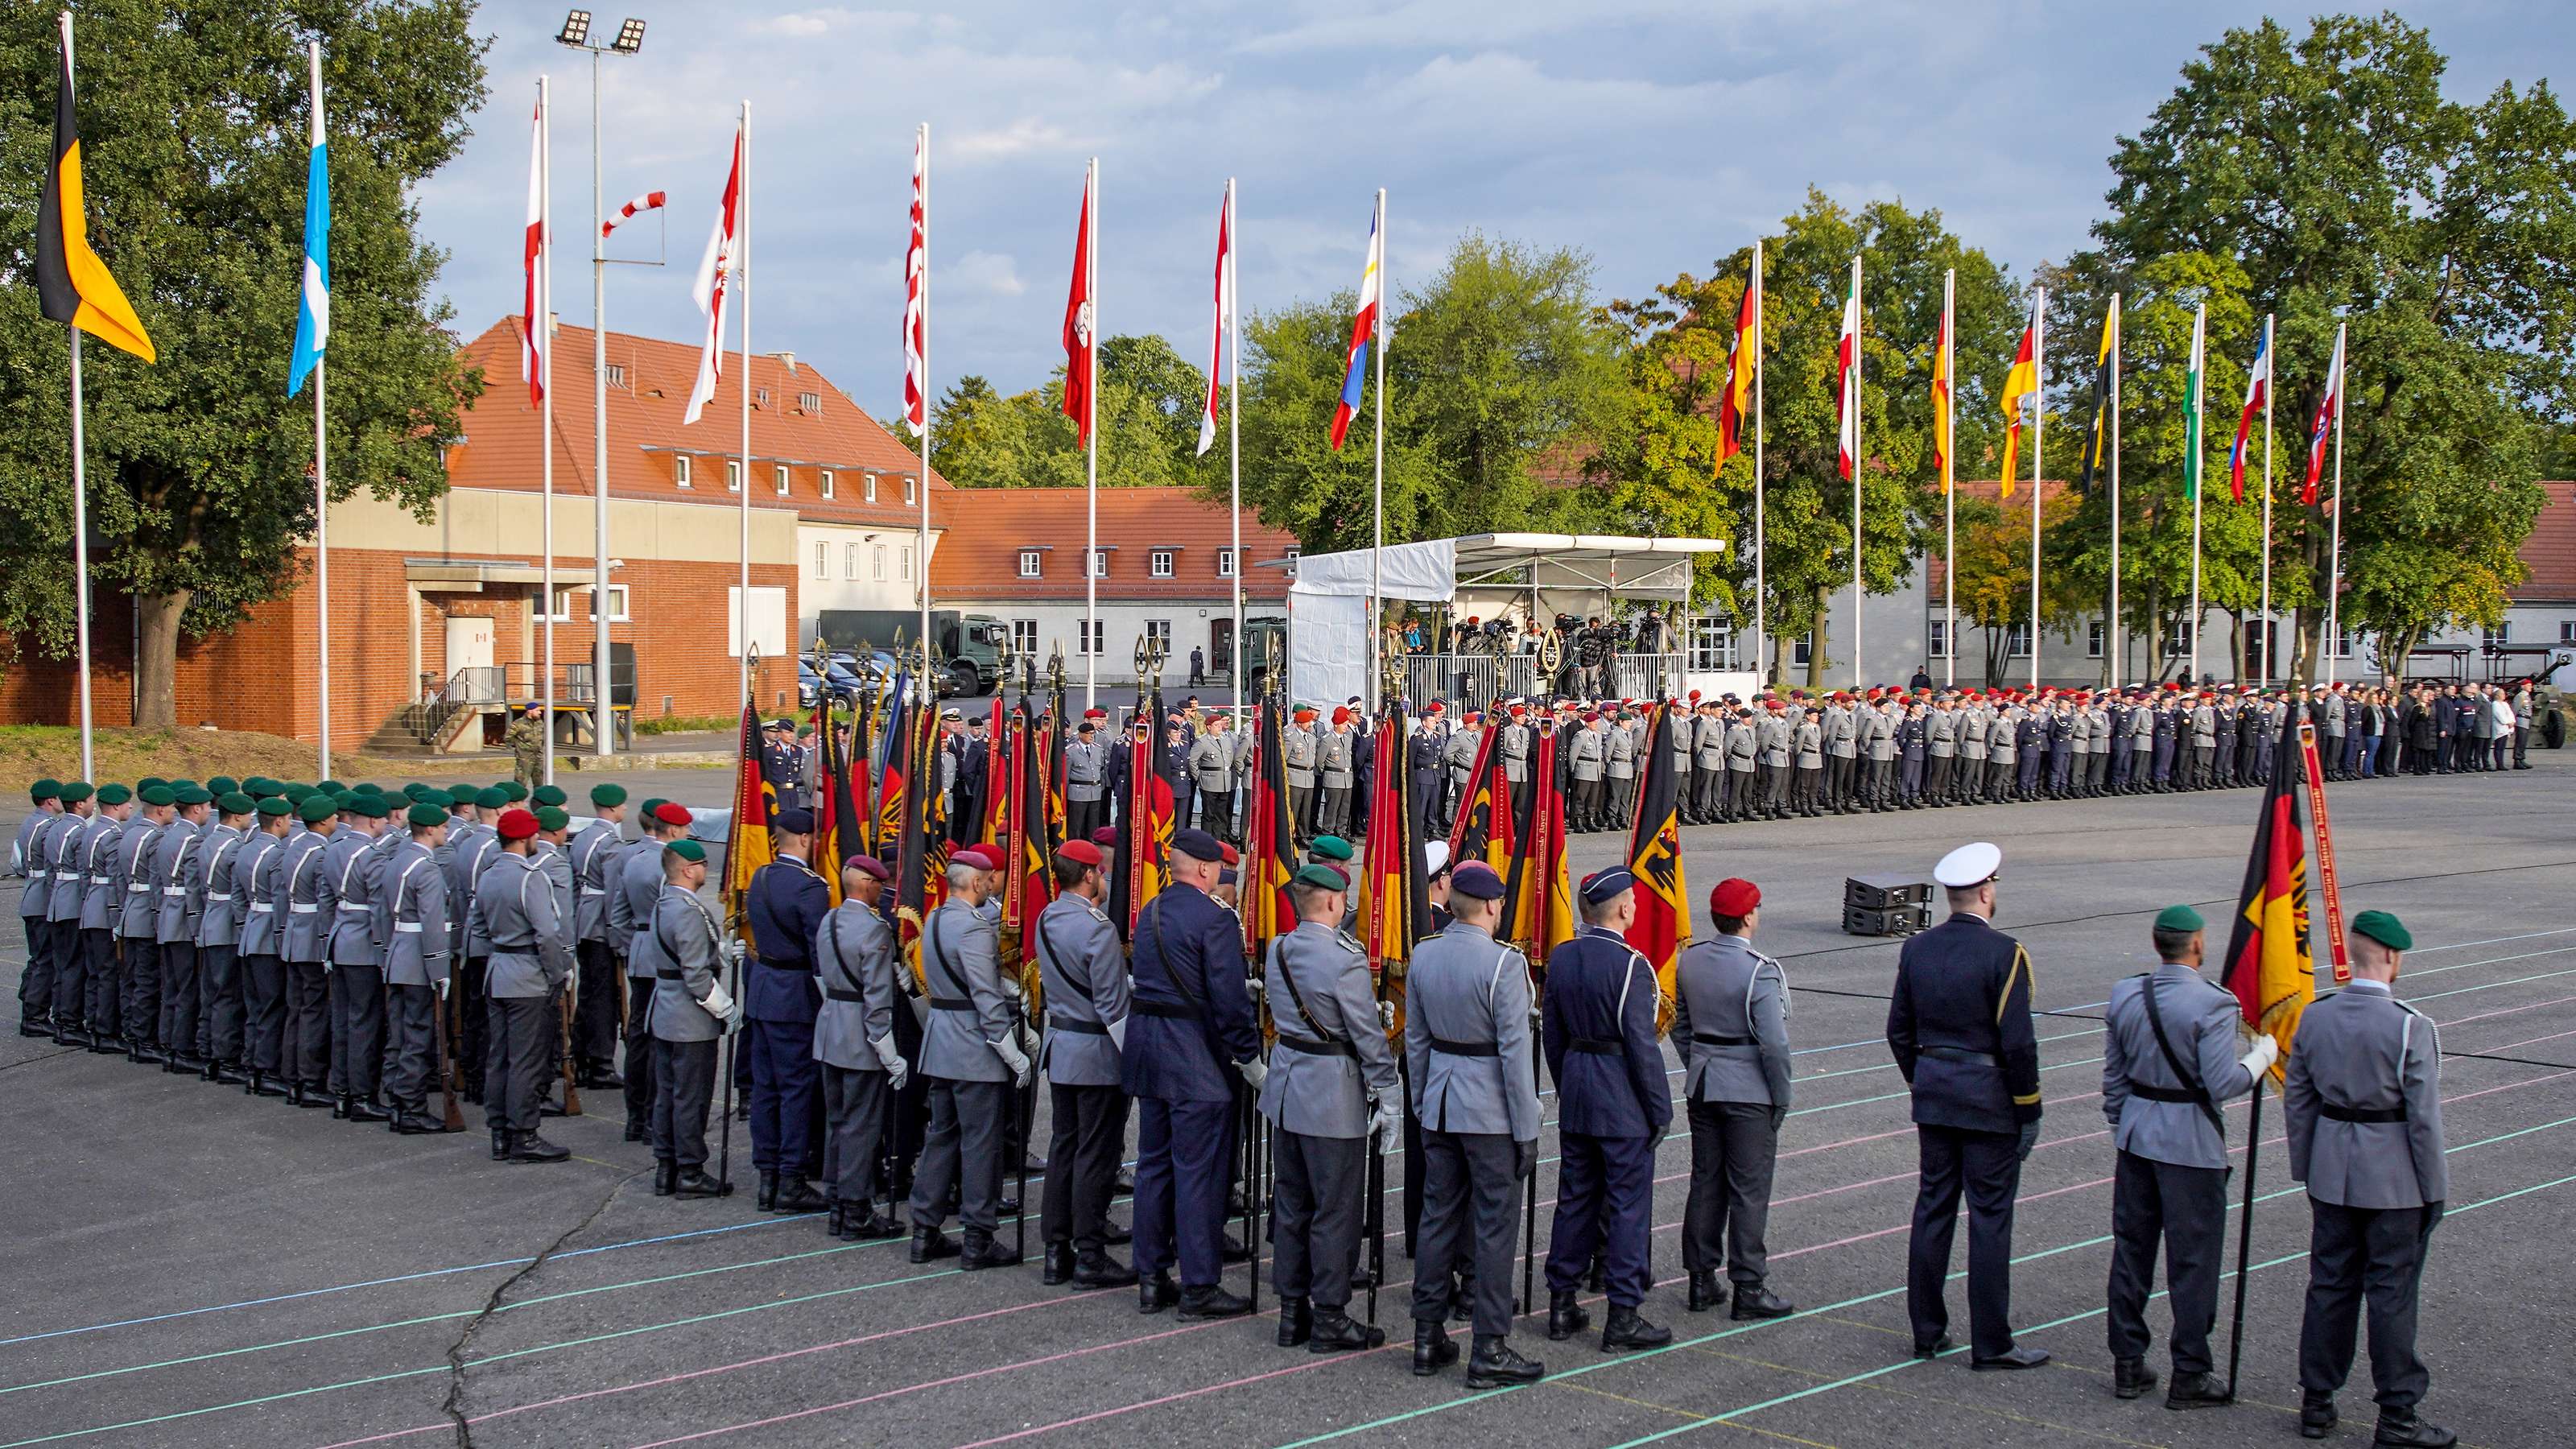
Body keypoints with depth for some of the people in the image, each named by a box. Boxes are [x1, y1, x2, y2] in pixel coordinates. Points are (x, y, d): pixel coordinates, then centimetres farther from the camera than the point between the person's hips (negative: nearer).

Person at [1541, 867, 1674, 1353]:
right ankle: (1623, 1317, 5)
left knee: (1575, 1198, 15)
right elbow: (1641, 1044, -17)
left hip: (1575, 1098, 7)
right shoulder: (1629, 964, -17)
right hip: (1623, 1103, -7)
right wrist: (1662, 1111, -9)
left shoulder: (1560, 958, 4)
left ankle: (1562, 1304, 21)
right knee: (1628, 1203, 1)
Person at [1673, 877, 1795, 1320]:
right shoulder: (1760, 971, -19)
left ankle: (1701, 1282, 19)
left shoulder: (1689, 960, 2)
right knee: (1749, 1190, 2)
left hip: (1702, 1087, 6)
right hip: (1749, 1093, -6)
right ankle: (1748, 1288, 7)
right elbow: (1774, 1043, -19)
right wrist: (1782, 1099, -8)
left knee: (1705, 1183, 13)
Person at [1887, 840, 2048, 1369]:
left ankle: (1927, 1332, 18)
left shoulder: (1917, 949, 3)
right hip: (1989, 1100, -6)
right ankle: (1990, 1343, 6)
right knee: (1990, 1216, 1)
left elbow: (1899, 1031, 8)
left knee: (1933, 1207, 12)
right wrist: (2029, 1113, -7)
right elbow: (2018, 1042, -16)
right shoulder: (2003, 952, -15)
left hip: (1933, 1098, 6)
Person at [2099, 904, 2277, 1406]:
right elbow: (2222, 1084, -20)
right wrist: (2262, 1055, -3)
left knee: (2131, 1250, 14)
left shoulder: (2125, 996, 1)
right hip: (2190, 1143, -6)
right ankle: (2189, 1375, 11)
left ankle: (2128, 1364, 22)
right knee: (2193, 1260, 4)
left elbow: (2113, 1076, 8)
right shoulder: (2211, 1004, -18)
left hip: (2137, 1135, 6)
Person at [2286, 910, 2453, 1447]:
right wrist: (2434, 1191, -5)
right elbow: (2423, 1115, -15)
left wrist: (2307, 1172, 15)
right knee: (2392, 1294, 4)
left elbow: (2297, 1100, 5)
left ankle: (2316, 1404, 22)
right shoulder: (2410, 1026, -17)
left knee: (2329, 1286, 13)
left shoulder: (2315, 1017, -1)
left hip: (2331, 1176, 5)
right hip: (2394, 1181, -5)